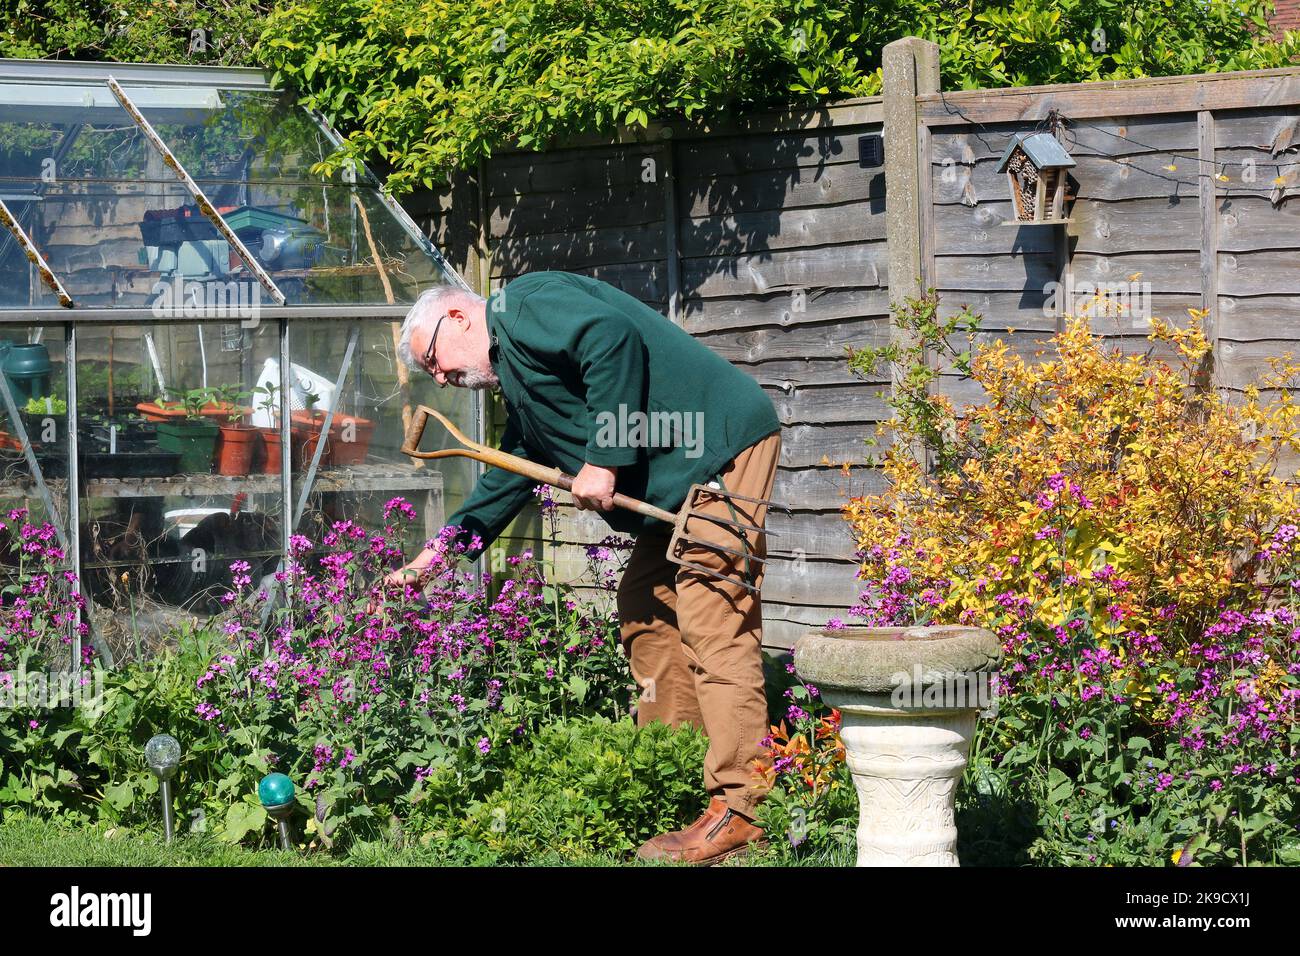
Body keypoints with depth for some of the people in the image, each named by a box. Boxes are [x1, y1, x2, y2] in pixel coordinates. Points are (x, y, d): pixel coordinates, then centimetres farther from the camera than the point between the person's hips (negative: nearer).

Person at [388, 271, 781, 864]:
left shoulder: (525, 305, -7)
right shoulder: (516, 382, 24)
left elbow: (614, 337, -23)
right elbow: (510, 476, 33)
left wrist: (602, 459, -20)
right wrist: (442, 549, 30)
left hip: (722, 444, -11)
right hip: (676, 482, 11)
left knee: (714, 626, -15)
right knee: (646, 613, 14)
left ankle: (737, 812, -18)